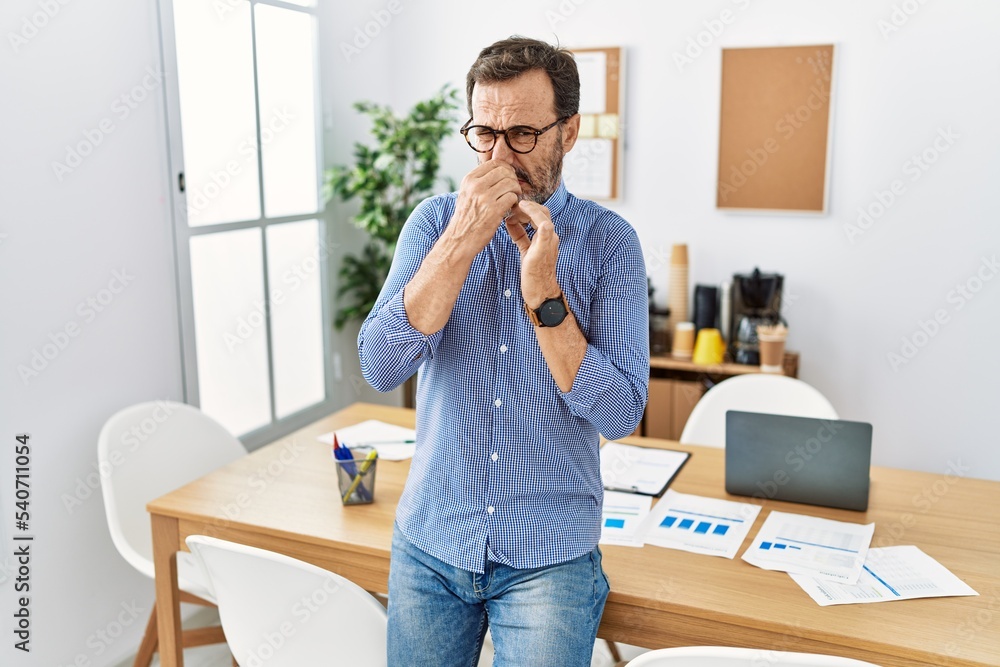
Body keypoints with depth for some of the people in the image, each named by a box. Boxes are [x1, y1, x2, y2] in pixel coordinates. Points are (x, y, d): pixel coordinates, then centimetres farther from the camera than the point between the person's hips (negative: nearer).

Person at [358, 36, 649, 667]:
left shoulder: (609, 241, -8)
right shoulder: (434, 221, -2)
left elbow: (620, 414, -14)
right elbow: (380, 367, -15)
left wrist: (543, 292, -23)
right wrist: (462, 241, -23)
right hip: (430, 541, 2)